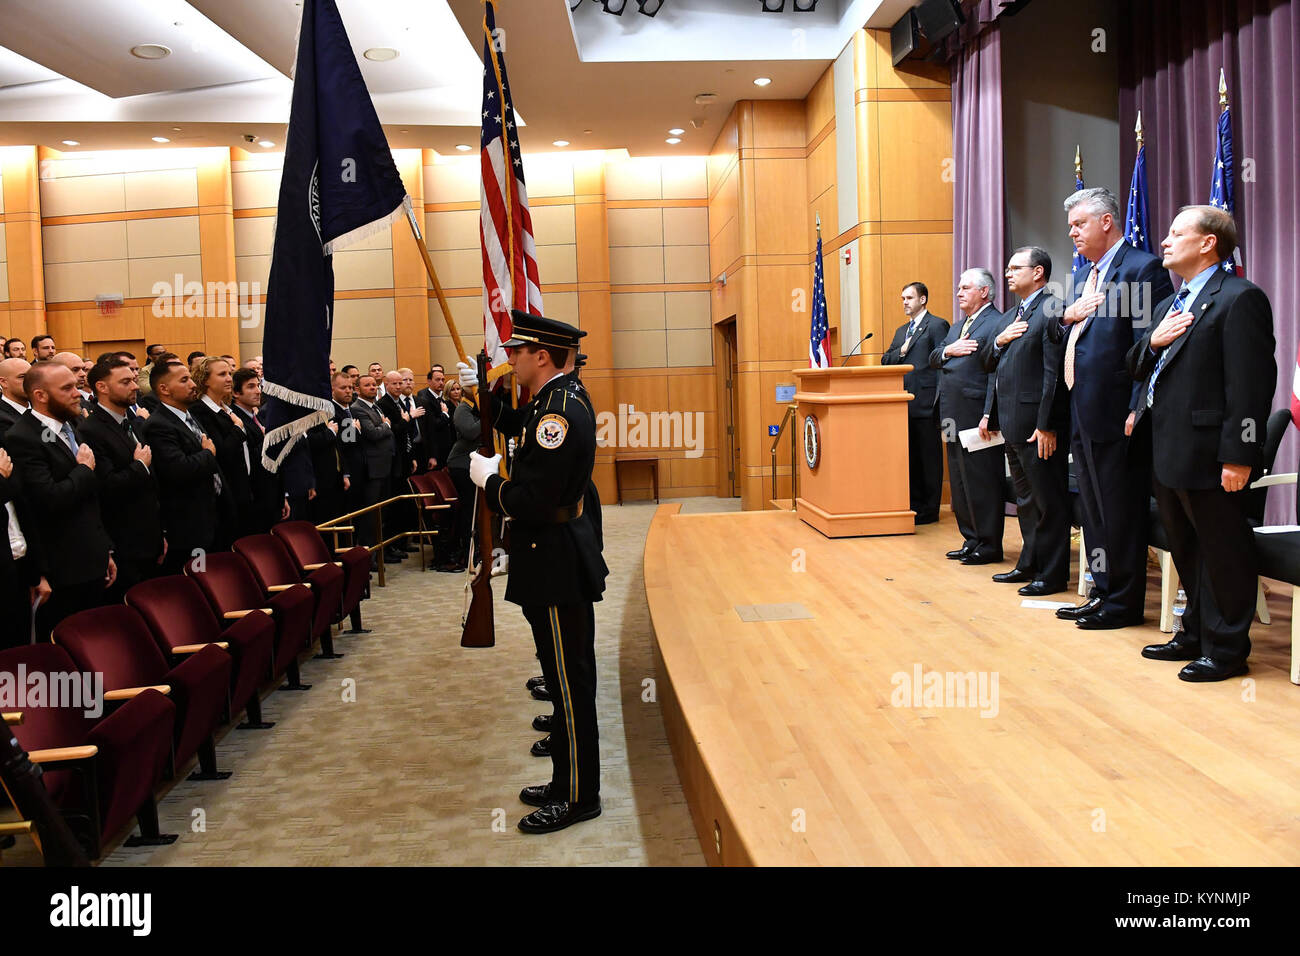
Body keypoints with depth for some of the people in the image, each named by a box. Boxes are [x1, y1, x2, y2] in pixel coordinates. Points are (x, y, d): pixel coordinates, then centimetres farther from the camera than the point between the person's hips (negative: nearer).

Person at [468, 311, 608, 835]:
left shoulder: (559, 413, -21)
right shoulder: (554, 404, 12)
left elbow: (533, 503, -26)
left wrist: (489, 480, -11)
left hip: (557, 566, -11)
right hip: (560, 560, 11)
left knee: (570, 682, 1)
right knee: (568, 679, 18)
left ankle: (578, 797, 15)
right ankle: (568, 782, 31)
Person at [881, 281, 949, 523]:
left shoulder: (937, 325, -3)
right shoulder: (901, 330, 21)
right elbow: (885, 361, 17)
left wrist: (938, 399, -16)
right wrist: (901, 351, -3)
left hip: (925, 402, -7)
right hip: (905, 403, 8)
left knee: (929, 456, -1)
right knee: (910, 455, 11)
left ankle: (929, 510, 4)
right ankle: (914, 505, 19)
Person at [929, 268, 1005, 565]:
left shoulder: (996, 323, -10)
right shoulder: (957, 326, 20)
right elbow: (933, 359, 20)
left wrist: (988, 416, -22)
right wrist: (948, 350, -3)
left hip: (976, 416, -9)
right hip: (954, 417, 9)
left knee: (982, 482, -3)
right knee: (959, 482, 14)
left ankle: (989, 545, 6)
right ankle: (971, 539, 24)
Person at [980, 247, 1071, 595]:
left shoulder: (1052, 309, -11)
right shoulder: (1012, 316, 18)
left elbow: (1054, 371, -18)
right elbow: (988, 362, 19)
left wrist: (1046, 425, -21)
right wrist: (999, 340, -3)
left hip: (1038, 426, -9)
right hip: (1012, 424, 9)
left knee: (1049, 502, 0)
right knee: (1025, 501, 17)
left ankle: (1052, 574, 8)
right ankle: (1029, 564, 28)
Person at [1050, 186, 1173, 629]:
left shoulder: (1142, 268, -10)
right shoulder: (1085, 275, 17)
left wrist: (1136, 410, -21)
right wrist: (1066, 316, -3)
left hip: (1117, 414, -9)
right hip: (1083, 414, 9)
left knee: (1121, 513, 1)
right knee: (1094, 512, 16)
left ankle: (1124, 603, 12)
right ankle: (1103, 591, 28)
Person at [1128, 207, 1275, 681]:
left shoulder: (1239, 299, -10)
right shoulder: (1170, 305, 19)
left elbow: (1250, 384, -18)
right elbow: (1138, 369, 19)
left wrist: (1239, 456, -22)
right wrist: (1153, 343, -3)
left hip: (1207, 455, -9)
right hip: (1168, 454, 9)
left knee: (1222, 552, 1)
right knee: (1186, 550, 18)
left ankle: (1226, 648, 11)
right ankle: (1196, 633, 30)